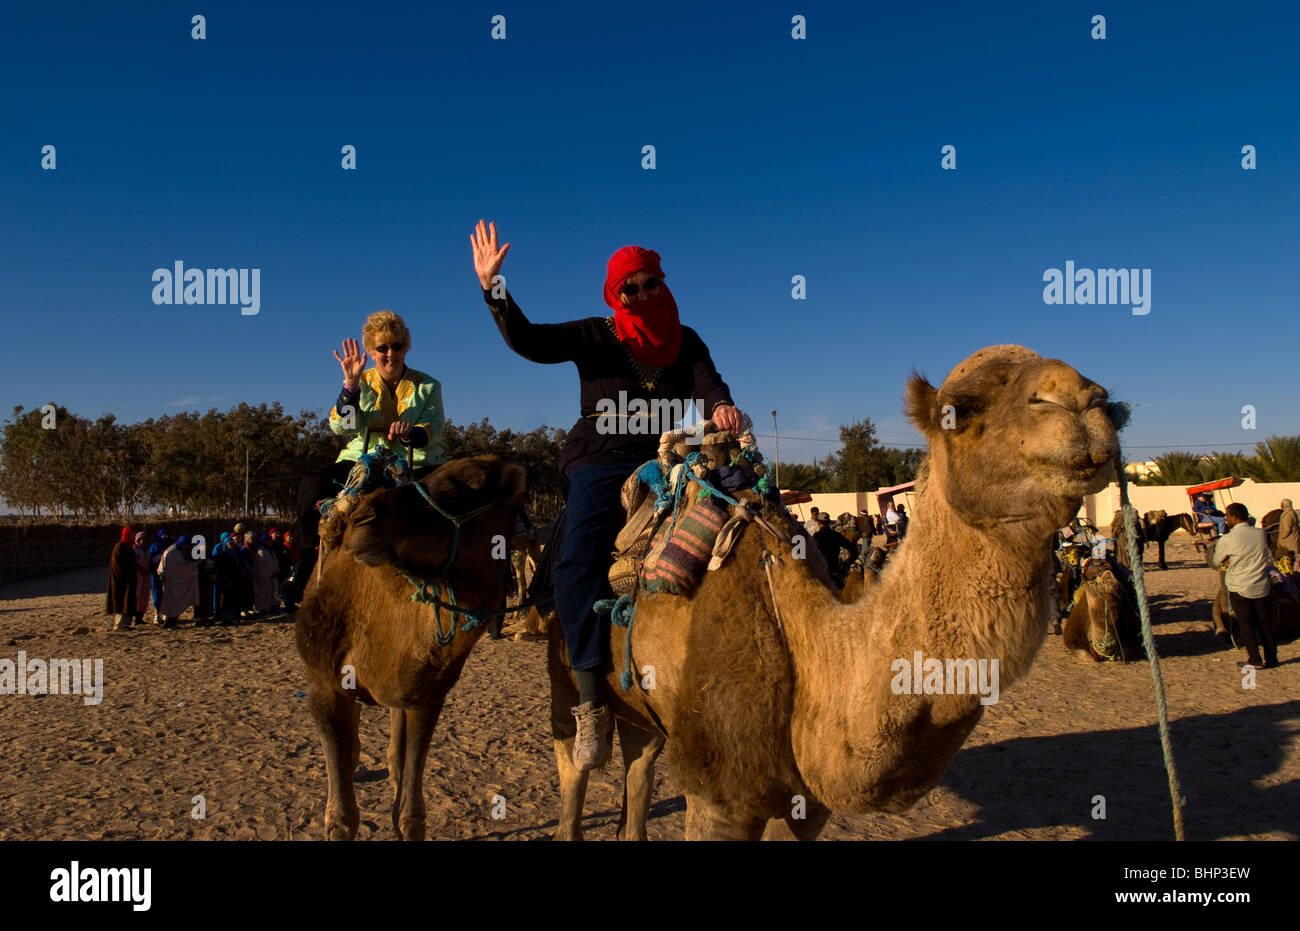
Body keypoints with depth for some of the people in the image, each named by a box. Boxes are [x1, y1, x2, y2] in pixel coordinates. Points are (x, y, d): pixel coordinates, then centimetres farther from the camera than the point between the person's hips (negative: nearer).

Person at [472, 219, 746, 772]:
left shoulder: (686, 341, 17)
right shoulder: (595, 337, 10)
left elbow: (709, 384, 1)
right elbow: (527, 341, -1)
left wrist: (720, 407, -23)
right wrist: (492, 287, -13)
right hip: (602, 459, -2)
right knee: (578, 562, -26)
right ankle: (592, 701, -25)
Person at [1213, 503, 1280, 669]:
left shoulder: (1227, 540, -15)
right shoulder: (1261, 533, -2)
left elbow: (1217, 561, -1)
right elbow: (1268, 560, 12)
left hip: (1239, 588, -4)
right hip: (1262, 586, 4)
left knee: (1246, 625, 6)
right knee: (1265, 624, 13)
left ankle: (1255, 660, 7)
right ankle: (1271, 658, 20)